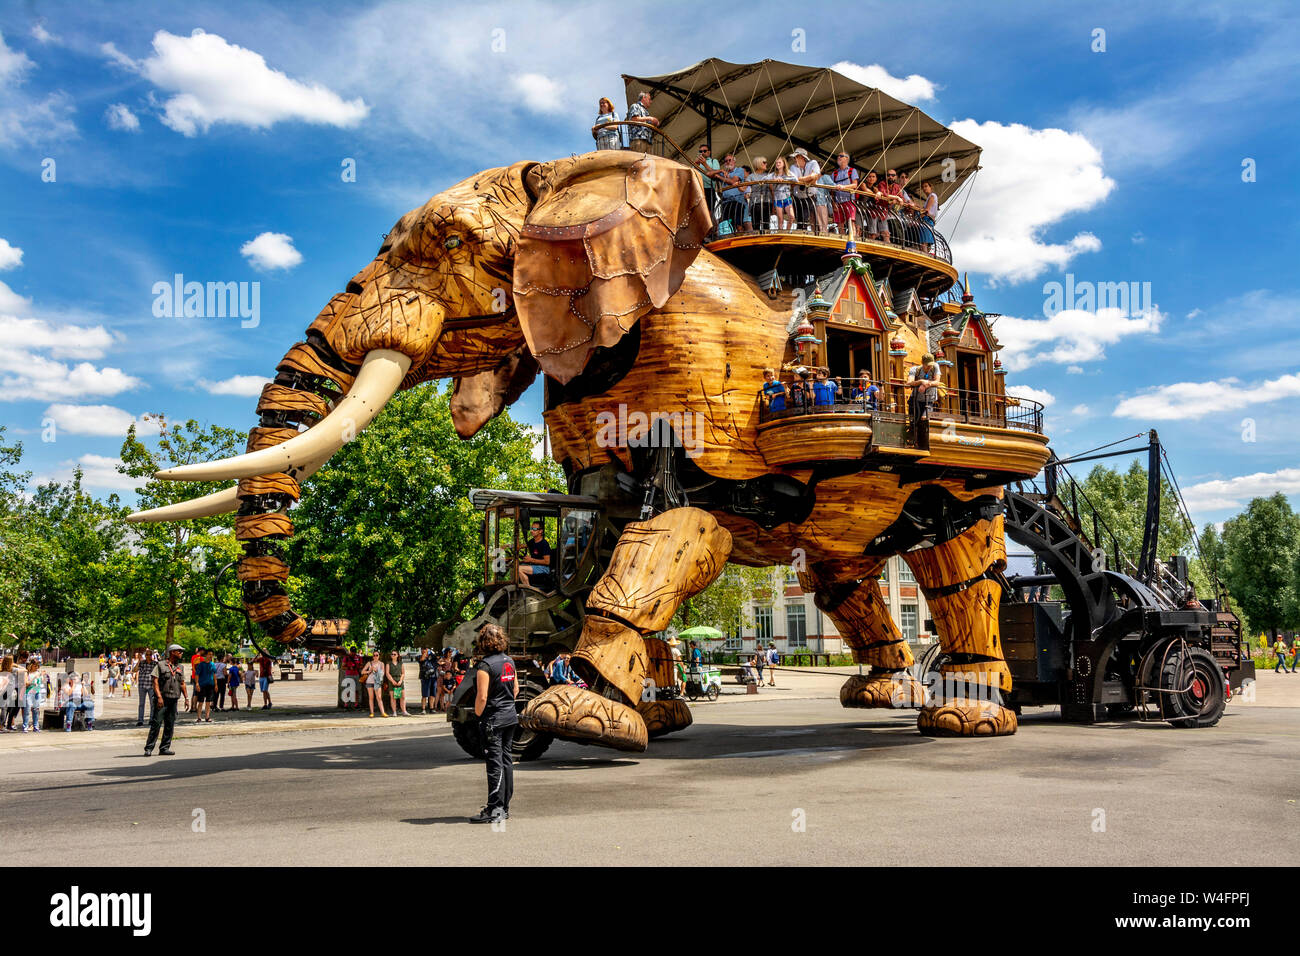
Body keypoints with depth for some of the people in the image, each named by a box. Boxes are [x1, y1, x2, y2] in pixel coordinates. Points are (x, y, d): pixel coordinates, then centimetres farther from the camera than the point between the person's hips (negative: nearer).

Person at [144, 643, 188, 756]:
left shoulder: (180, 667, 15)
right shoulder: (161, 665, -1)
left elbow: (182, 683, 19)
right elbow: (155, 682, -7)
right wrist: (159, 697, -17)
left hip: (173, 700, 5)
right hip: (162, 699, -5)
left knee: (170, 725, 5)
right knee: (156, 723, -8)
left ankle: (165, 748, 10)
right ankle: (148, 748, -4)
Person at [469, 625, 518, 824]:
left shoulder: (486, 665, -16)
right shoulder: (509, 662, 7)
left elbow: (482, 697, -20)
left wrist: (478, 715, -5)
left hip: (493, 720, -7)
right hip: (510, 717, 7)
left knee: (495, 763, -5)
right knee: (506, 761, 13)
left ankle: (494, 810, -2)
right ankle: (505, 808, 20)